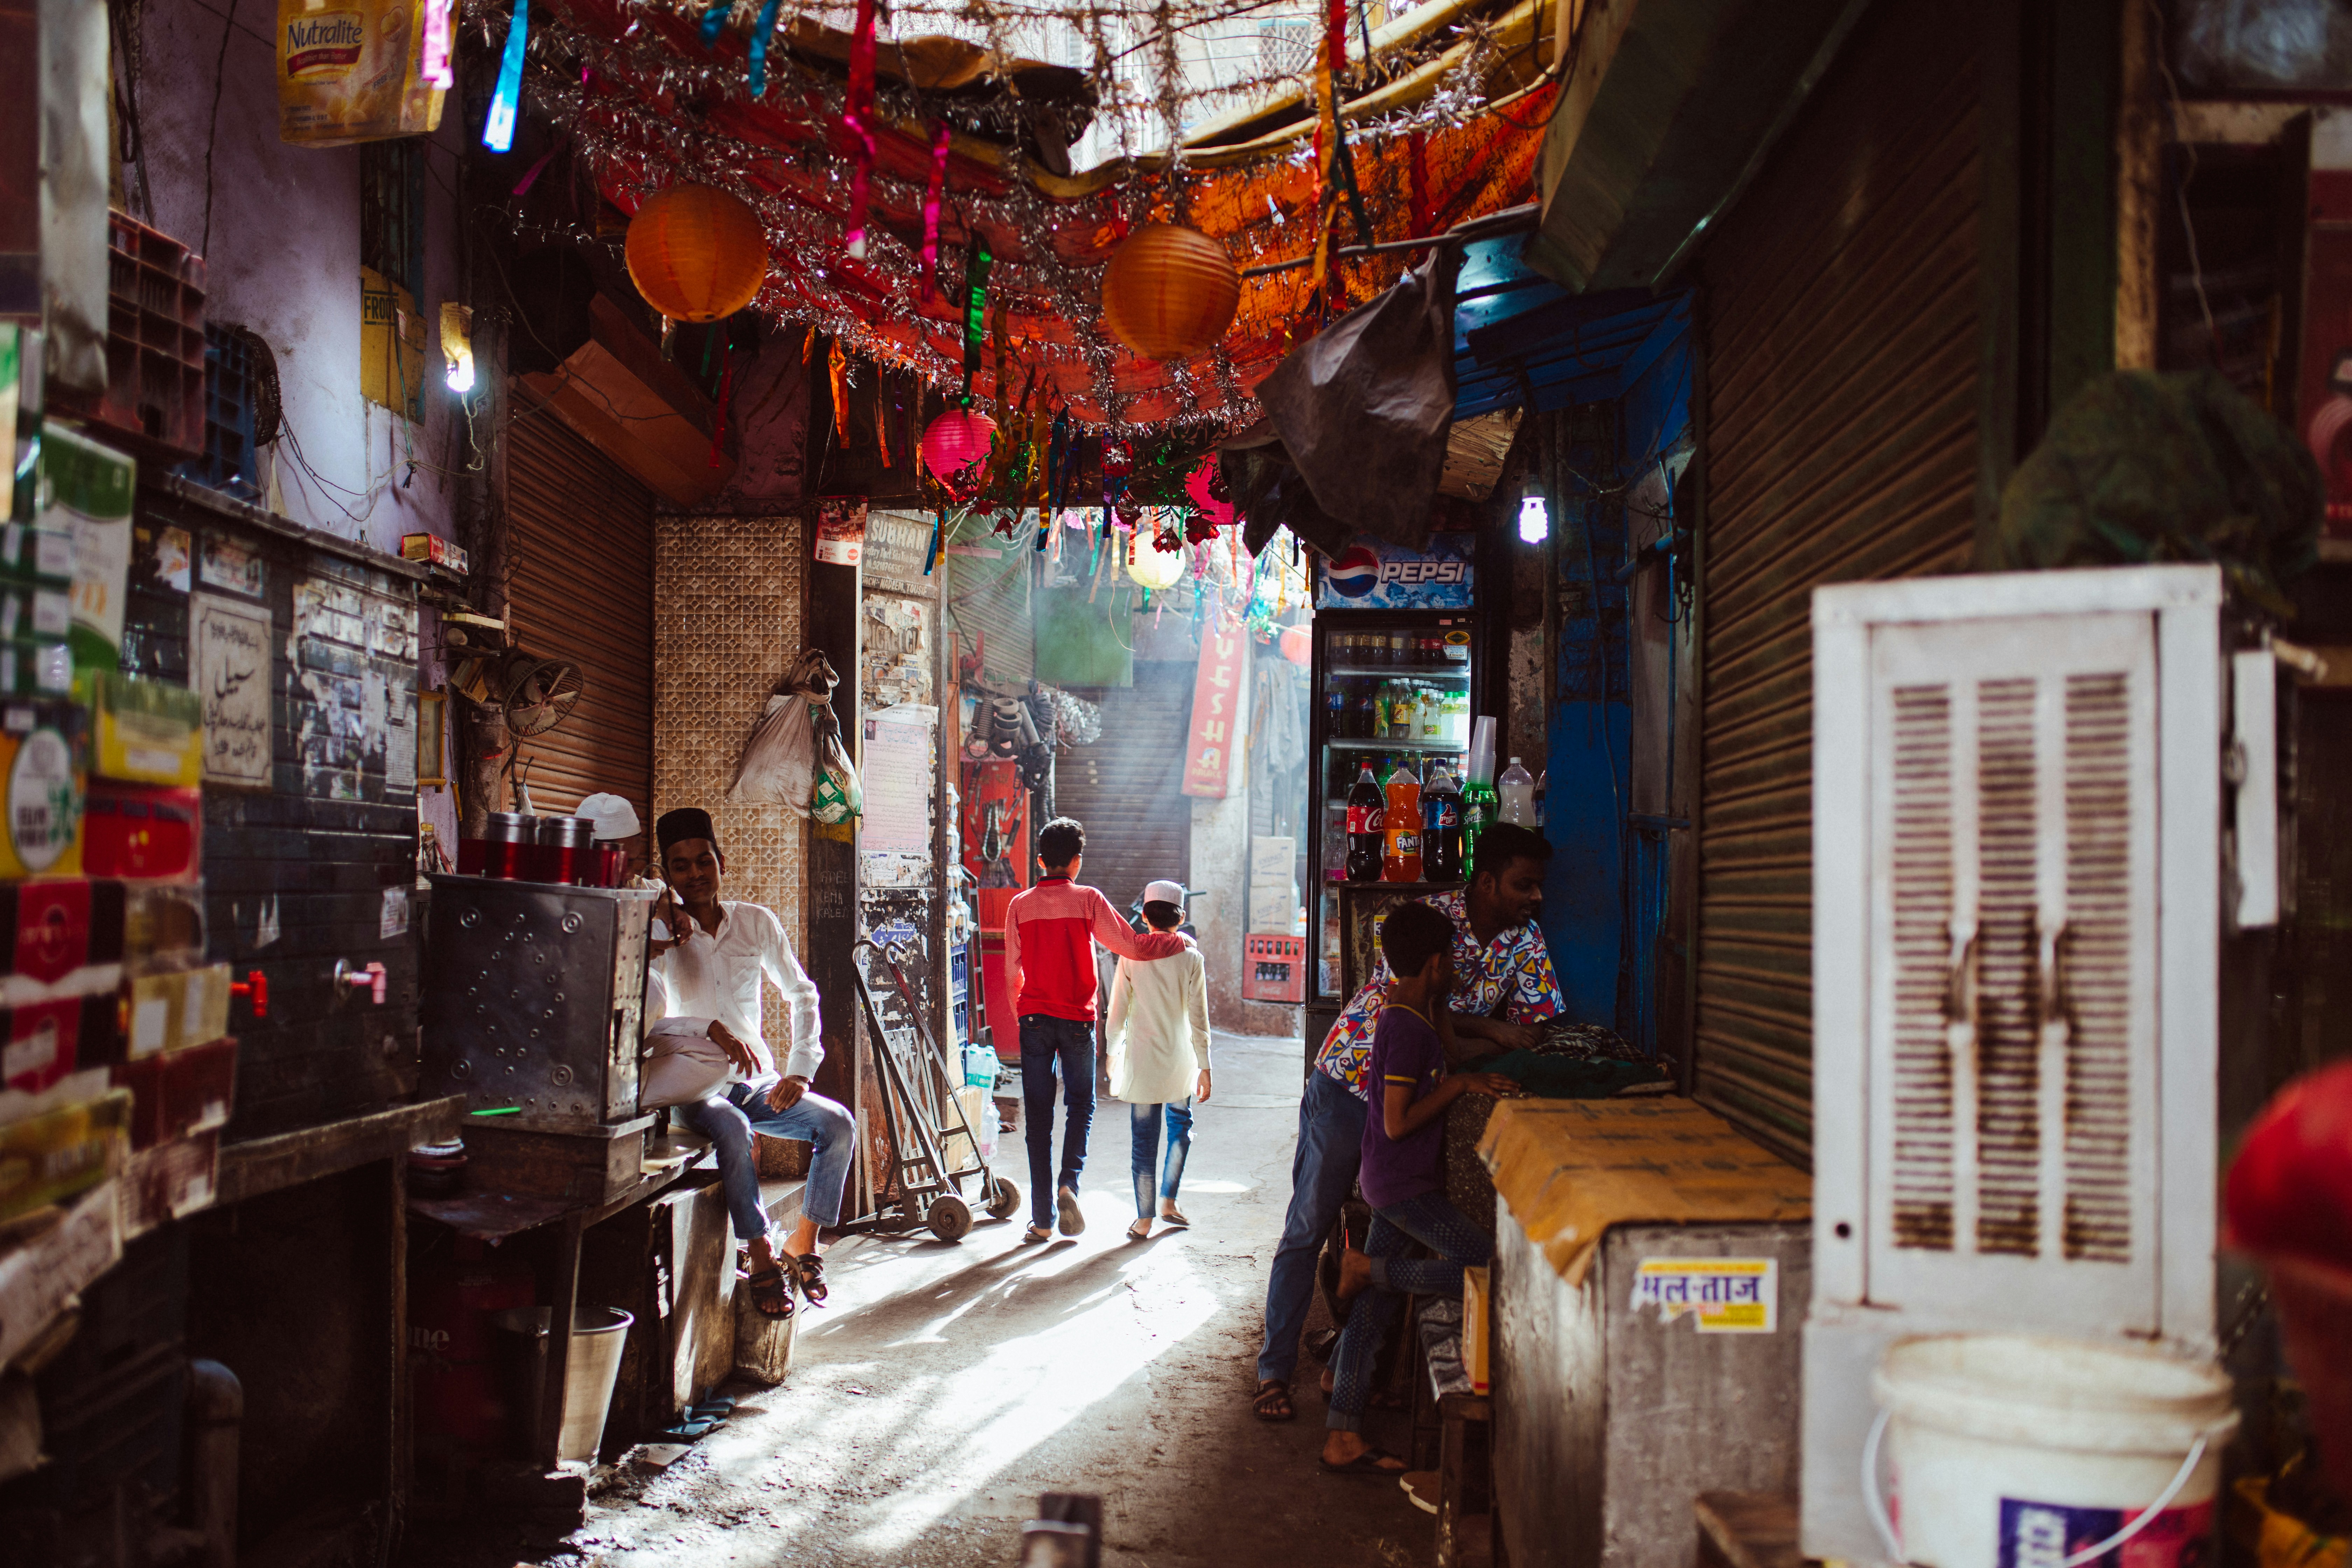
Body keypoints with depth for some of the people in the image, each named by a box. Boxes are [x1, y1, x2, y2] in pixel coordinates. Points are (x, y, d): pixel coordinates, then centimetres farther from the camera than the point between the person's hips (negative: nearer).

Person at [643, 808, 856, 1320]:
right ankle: (762, 1258, -24)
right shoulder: (659, 933, -4)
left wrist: (799, 1070, 1)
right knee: (731, 1129, -36)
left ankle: (803, 1243, -3)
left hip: (758, 1084, 4)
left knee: (838, 1123, -19)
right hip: (697, 1089, -4)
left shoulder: (757, 923, 5)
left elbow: (801, 994, 13)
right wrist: (711, 1029, -28)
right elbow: (643, 1021, -16)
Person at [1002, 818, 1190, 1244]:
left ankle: (1043, 1218, 7)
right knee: (1081, 1104, 13)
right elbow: (1133, 946, -2)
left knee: (1038, 1115, 5)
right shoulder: (1087, 900, -5)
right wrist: (1179, 941, 14)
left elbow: (1012, 973, 10)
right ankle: (1068, 1184, -12)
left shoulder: (1020, 906, 2)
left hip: (1034, 1018, 2)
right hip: (1077, 1018, -2)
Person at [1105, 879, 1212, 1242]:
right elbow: (1199, 1020, -3)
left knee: (1145, 1139, 5)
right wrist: (1204, 1068, 4)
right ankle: (1168, 1201, 22)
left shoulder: (1131, 957, -5)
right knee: (1181, 1125, 23)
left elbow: (1116, 1014, -1)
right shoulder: (1191, 959, -5)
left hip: (1141, 1059, 0)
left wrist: (1113, 1054, 13)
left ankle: (1144, 1221, 7)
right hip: (1179, 1059, 0)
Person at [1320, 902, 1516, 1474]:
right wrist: (1461, 1083, -14)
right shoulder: (1408, 1029, -19)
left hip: (1394, 1184, 10)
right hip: (1406, 1185, -10)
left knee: (1373, 1310, 9)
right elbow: (1399, 1122, -21)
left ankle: (1343, 1439, 12)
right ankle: (1371, 1268, -2)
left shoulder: (1402, 1016, 11)